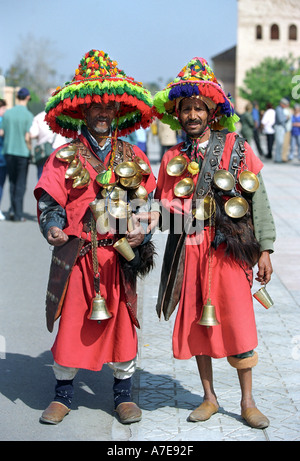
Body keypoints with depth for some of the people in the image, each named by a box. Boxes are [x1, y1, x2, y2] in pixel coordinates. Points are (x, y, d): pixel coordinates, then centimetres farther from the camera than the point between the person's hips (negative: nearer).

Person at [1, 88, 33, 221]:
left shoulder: (7, 113, 1)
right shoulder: (28, 115, -11)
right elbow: (27, 138, -14)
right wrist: (31, 152, -1)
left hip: (8, 151, 3)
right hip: (22, 152, -3)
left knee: (12, 181, 17)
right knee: (20, 184, 4)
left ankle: (13, 209, 7)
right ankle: (18, 214, 5)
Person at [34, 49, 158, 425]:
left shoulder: (133, 157, 8)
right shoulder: (64, 157, 2)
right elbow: (49, 201, -3)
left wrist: (142, 232, -9)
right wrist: (52, 228, -21)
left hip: (121, 254, 2)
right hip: (77, 255, -1)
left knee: (122, 322, 7)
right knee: (72, 322, 3)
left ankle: (123, 393, 23)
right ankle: (63, 393, 19)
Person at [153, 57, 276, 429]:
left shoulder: (236, 149, 1)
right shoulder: (174, 158, 8)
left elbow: (258, 200, 1)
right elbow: (164, 208, 14)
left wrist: (264, 249, -3)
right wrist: (171, 211, -9)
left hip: (231, 246, -3)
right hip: (190, 249, 3)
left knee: (238, 322, -4)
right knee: (196, 322, 7)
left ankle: (247, 402, 11)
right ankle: (209, 397, 23)